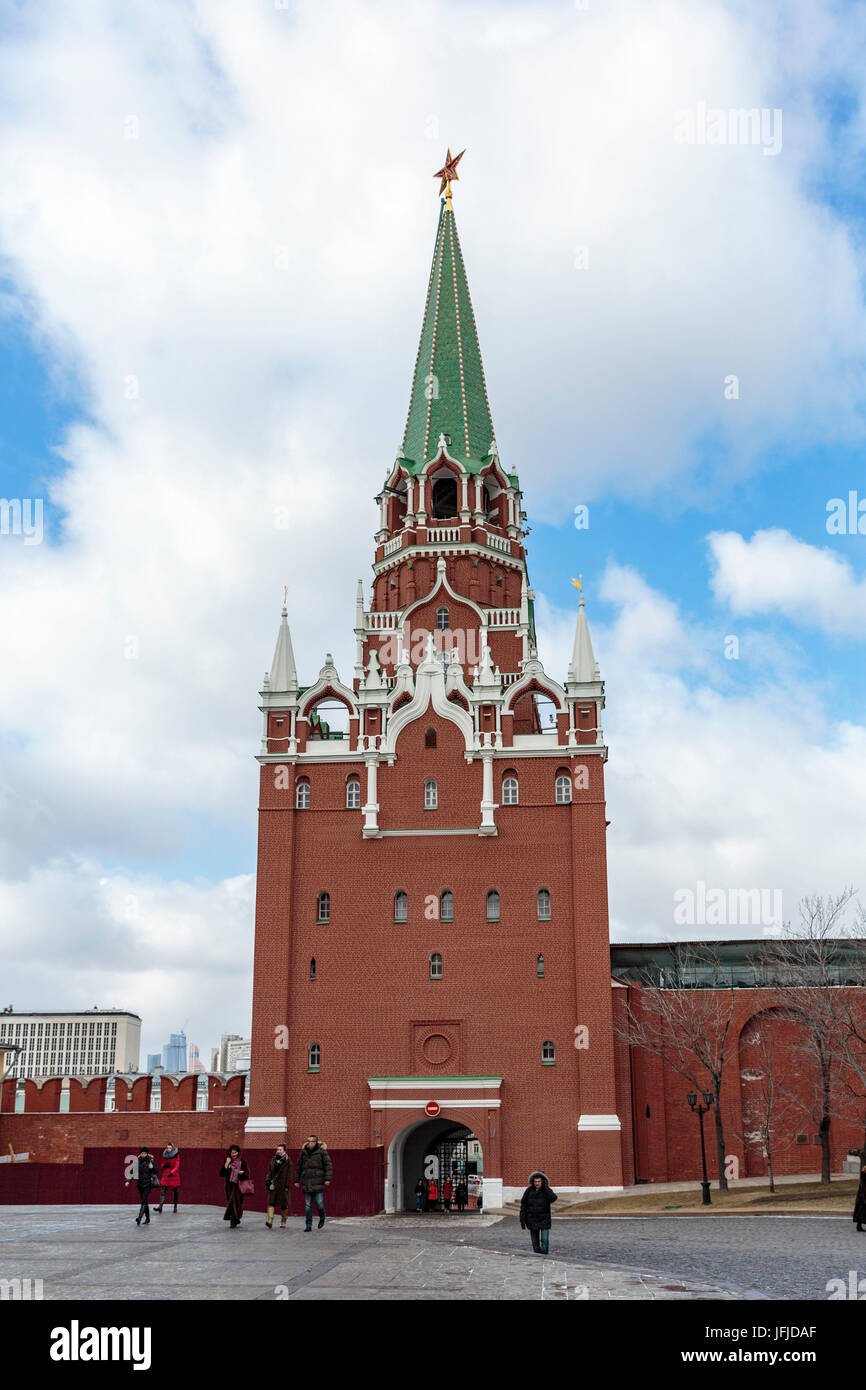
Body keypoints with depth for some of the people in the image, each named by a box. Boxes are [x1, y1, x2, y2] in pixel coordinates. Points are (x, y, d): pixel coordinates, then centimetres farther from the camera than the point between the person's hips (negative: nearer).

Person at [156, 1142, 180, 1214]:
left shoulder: (176, 1155, -6)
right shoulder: (165, 1155, 5)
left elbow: (177, 1166, -10)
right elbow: (162, 1164, 16)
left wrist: (172, 1172, -25)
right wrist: (164, 1165, -8)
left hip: (174, 1175, -3)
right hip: (166, 1174, 3)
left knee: (175, 1191, 3)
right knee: (163, 1191, -10)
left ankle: (175, 1207, 12)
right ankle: (160, 1206, -17)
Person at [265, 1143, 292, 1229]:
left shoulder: (287, 1161, -2)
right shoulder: (273, 1160, 12)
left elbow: (289, 1174, -6)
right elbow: (269, 1172, 15)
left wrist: (287, 1185, -12)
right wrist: (268, 1181, 4)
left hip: (283, 1186, -3)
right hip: (273, 1185, 3)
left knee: (284, 1205, 4)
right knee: (271, 1202, -11)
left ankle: (283, 1224, 15)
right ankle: (269, 1221, -19)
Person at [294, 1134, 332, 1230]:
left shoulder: (322, 1151, -4)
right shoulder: (303, 1152, 7)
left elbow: (328, 1165, -5)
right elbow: (298, 1167, 14)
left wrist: (327, 1179, -12)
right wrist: (296, 1180, 13)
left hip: (318, 1182, -3)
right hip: (307, 1182, 3)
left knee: (319, 1203, -4)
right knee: (308, 1205, 3)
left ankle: (322, 1218, 25)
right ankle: (308, 1225, 9)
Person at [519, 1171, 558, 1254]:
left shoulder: (547, 1190, -3)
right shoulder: (529, 1191, 0)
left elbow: (553, 1198, -25)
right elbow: (523, 1205, 4)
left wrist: (545, 1187, -19)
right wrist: (522, 1220, 0)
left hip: (544, 1220, -2)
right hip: (532, 1221, 2)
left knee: (544, 1240, -13)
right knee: (535, 1243, 5)